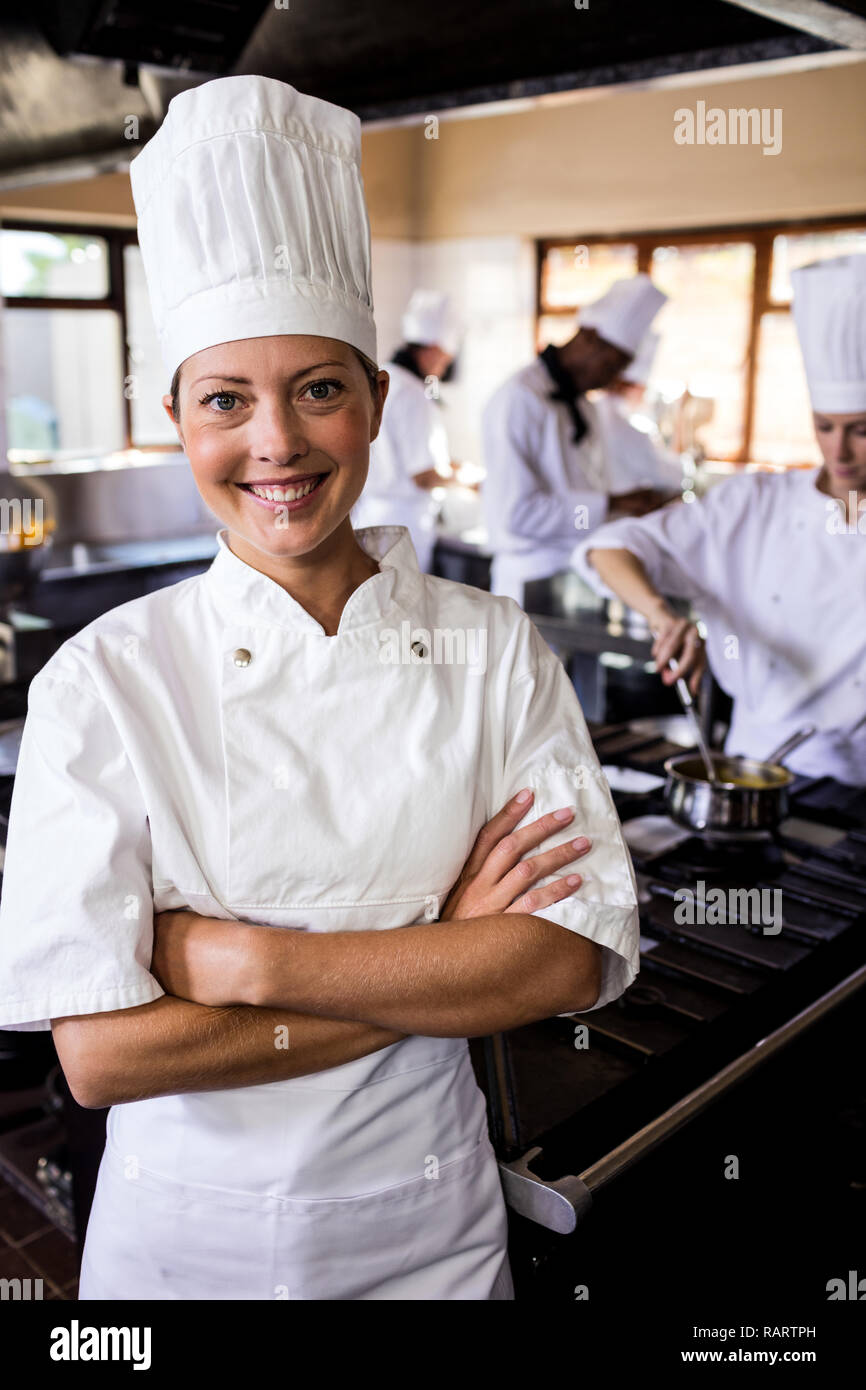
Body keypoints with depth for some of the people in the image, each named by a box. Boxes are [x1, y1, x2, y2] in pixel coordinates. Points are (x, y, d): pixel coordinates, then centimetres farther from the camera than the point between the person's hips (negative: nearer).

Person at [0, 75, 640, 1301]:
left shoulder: (496, 650, -10)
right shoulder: (104, 679, -16)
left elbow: (579, 960, -16)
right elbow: (99, 1051, -20)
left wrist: (245, 961, -23)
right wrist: (444, 965, -21)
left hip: (432, 1225, 2)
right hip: (183, 1233, -1)